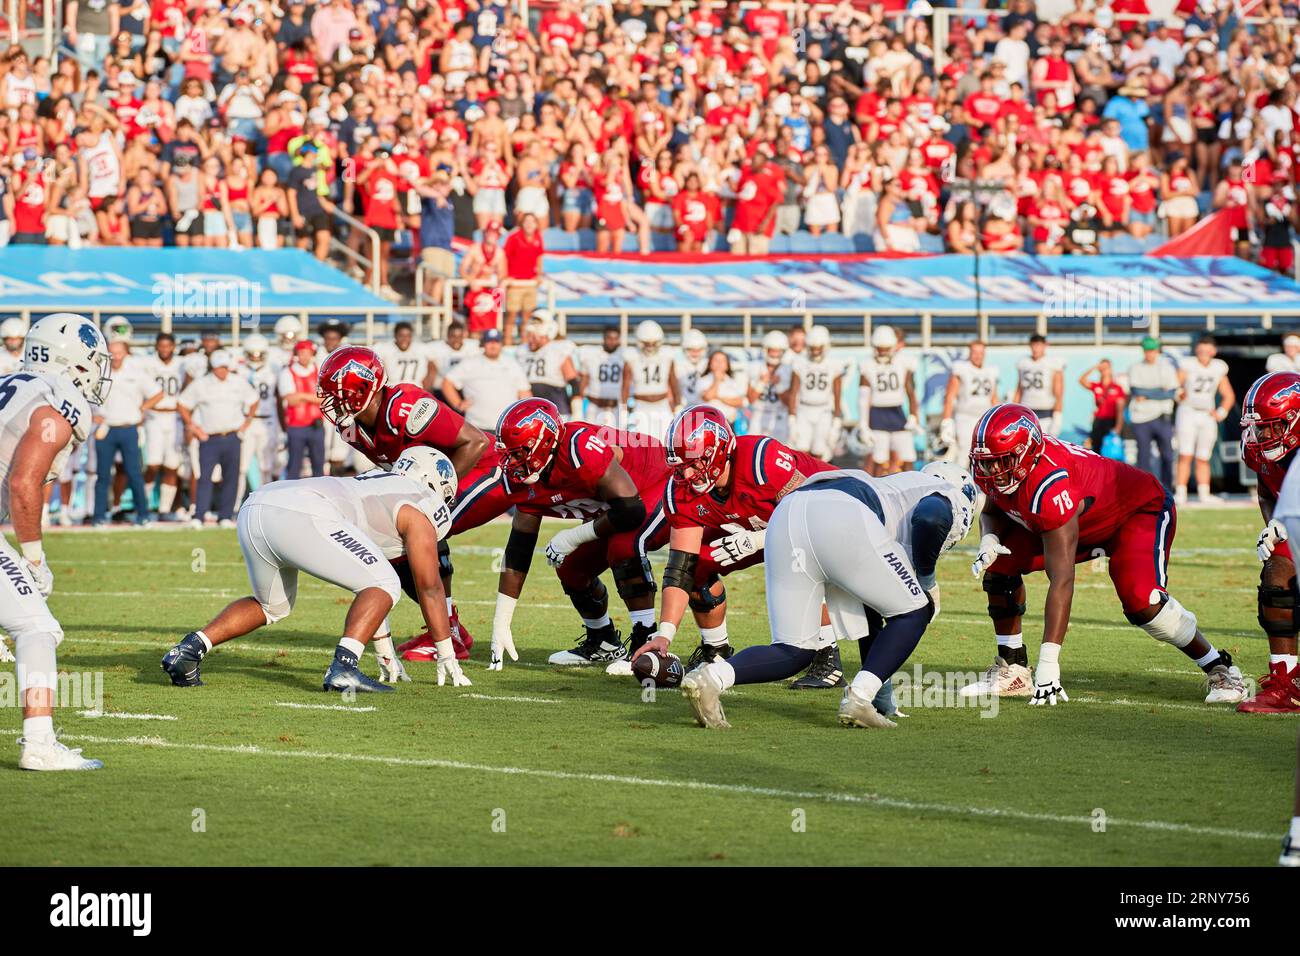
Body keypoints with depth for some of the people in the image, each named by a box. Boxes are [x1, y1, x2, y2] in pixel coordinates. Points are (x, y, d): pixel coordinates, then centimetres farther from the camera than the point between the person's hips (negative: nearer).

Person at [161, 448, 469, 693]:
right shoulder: (421, 509, 16)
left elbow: (364, 586, 46)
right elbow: (429, 588, 16)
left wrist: (386, 654, 51)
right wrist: (447, 657, 26)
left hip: (253, 510, 9)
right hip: (299, 515, -9)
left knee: (272, 606, 31)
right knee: (384, 586, 2)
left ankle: (189, 649, 15)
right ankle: (343, 667, -16)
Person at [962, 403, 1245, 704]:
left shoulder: (1048, 485, -42)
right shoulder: (992, 471, -19)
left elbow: (1061, 580, -43)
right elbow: (993, 511, 6)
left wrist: (1048, 663, -45)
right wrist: (989, 540, -22)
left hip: (1142, 510, -8)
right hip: (1084, 525, 8)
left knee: (1141, 602, -29)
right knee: (1001, 565, -8)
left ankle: (1219, 669, -7)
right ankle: (1012, 671, 5)